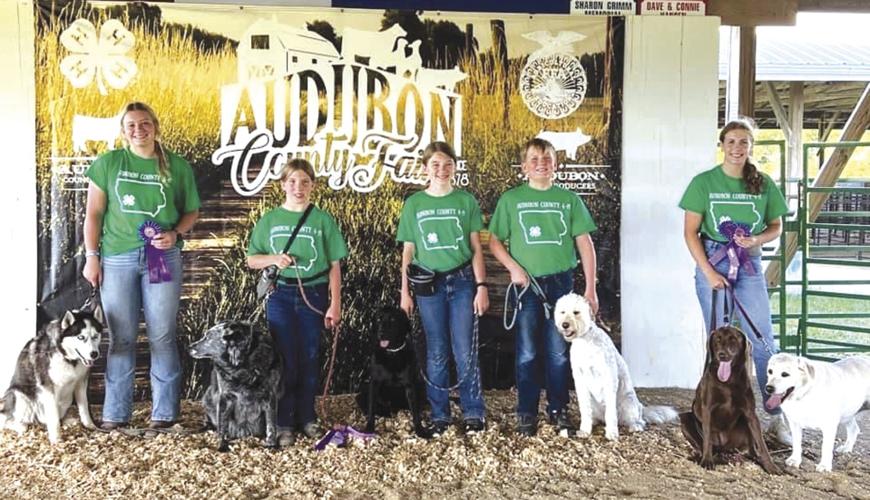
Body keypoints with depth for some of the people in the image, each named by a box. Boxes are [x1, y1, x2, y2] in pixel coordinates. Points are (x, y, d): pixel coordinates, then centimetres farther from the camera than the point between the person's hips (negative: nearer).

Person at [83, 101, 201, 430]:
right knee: (121, 338, 6)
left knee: (161, 337, 2)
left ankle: (164, 412, 11)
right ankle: (115, 413, 15)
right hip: (117, 258, 1)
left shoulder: (178, 166, 5)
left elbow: (192, 211, 10)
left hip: (162, 258, -1)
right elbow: (94, 213, 7)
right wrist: (91, 256, 2)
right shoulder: (107, 163, 6)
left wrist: (176, 233, -8)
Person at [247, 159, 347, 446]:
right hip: (280, 295, 0)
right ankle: (284, 423, 10)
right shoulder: (269, 220, 5)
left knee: (309, 358, 6)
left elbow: (334, 266, 1)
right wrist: (273, 258, -12)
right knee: (285, 359, 1)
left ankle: (306, 417, 20)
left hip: (314, 295, 0)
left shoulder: (323, 220, 2)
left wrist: (335, 305, -4)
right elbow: (251, 260, 8)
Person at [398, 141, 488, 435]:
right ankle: (439, 415, 14)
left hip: (462, 281, 0)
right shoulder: (414, 204, 5)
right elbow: (408, 251, 6)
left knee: (465, 351, -1)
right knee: (436, 353, 5)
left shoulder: (466, 201, 4)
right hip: (429, 284, 1)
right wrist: (404, 292, 3)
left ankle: (474, 413, 10)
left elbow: (476, 248, 4)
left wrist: (482, 286, -3)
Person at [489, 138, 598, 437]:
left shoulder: (569, 199, 6)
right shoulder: (511, 199, 5)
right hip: (528, 284, 0)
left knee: (558, 352, 6)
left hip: (561, 283, 1)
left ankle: (558, 410, 20)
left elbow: (585, 244, 4)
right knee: (527, 353, 5)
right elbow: (494, 242, 6)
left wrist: (590, 289, -1)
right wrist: (513, 268, -11)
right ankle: (526, 413, 16)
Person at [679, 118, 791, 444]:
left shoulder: (763, 184, 3)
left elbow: (776, 227, 12)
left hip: (750, 267, 1)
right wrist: (708, 271, -11)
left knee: (763, 342, 1)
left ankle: (779, 416, 12)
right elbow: (690, 232, -4)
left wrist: (756, 240, -10)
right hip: (713, 264, -1)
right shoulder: (704, 182, -3)